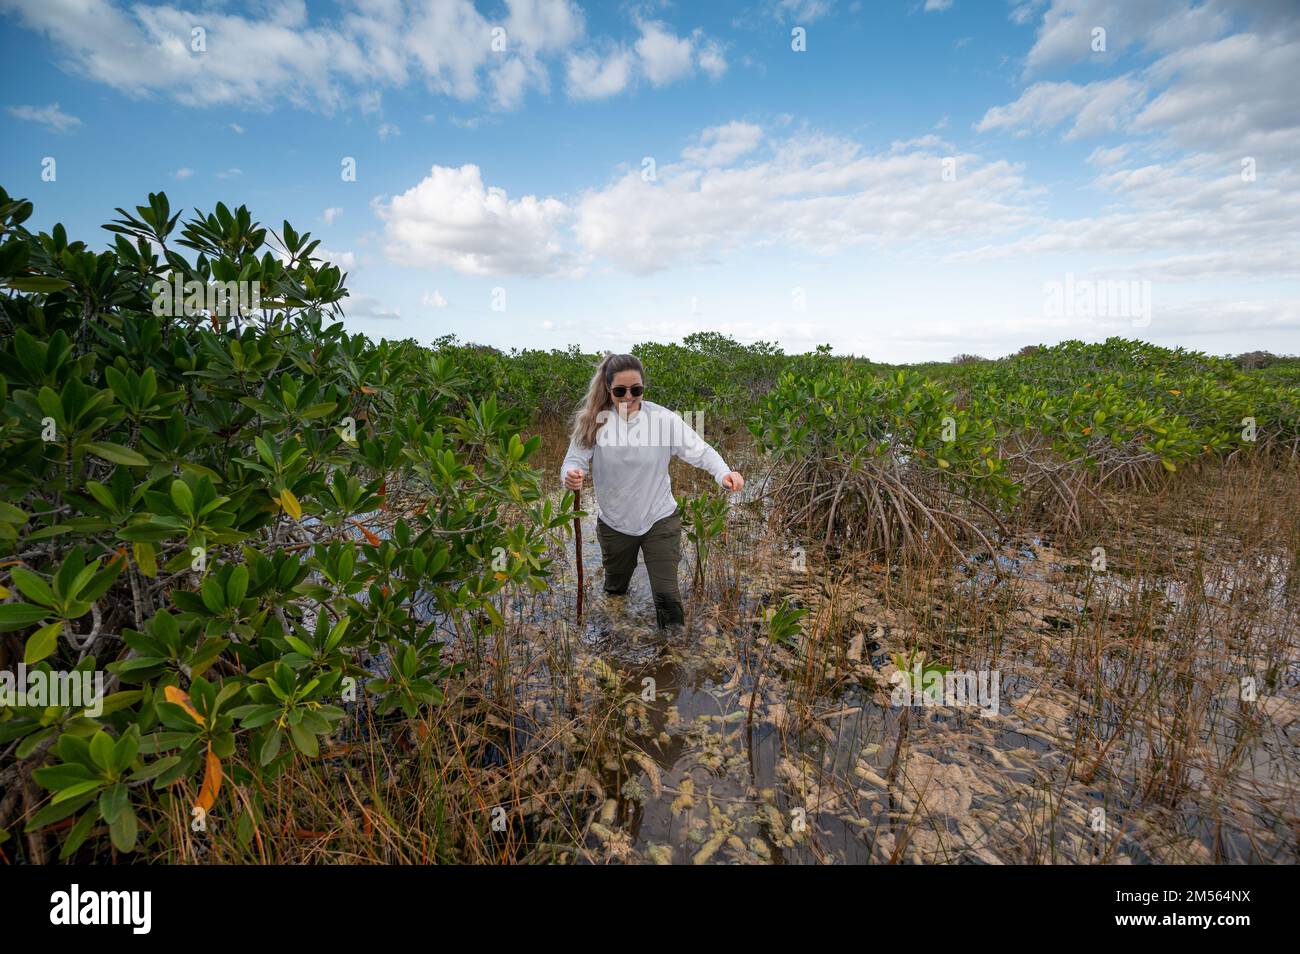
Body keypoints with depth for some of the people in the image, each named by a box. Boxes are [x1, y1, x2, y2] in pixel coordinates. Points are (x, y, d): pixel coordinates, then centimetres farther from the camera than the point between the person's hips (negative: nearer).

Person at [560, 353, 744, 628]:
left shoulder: (663, 418, -15)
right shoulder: (593, 421, -12)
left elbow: (701, 451, -16)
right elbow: (574, 460, -12)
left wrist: (723, 473, -37)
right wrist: (571, 474, -37)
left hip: (659, 520, -2)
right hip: (614, 523, 2)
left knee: (666, 594, -1)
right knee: (615, 589, 24)